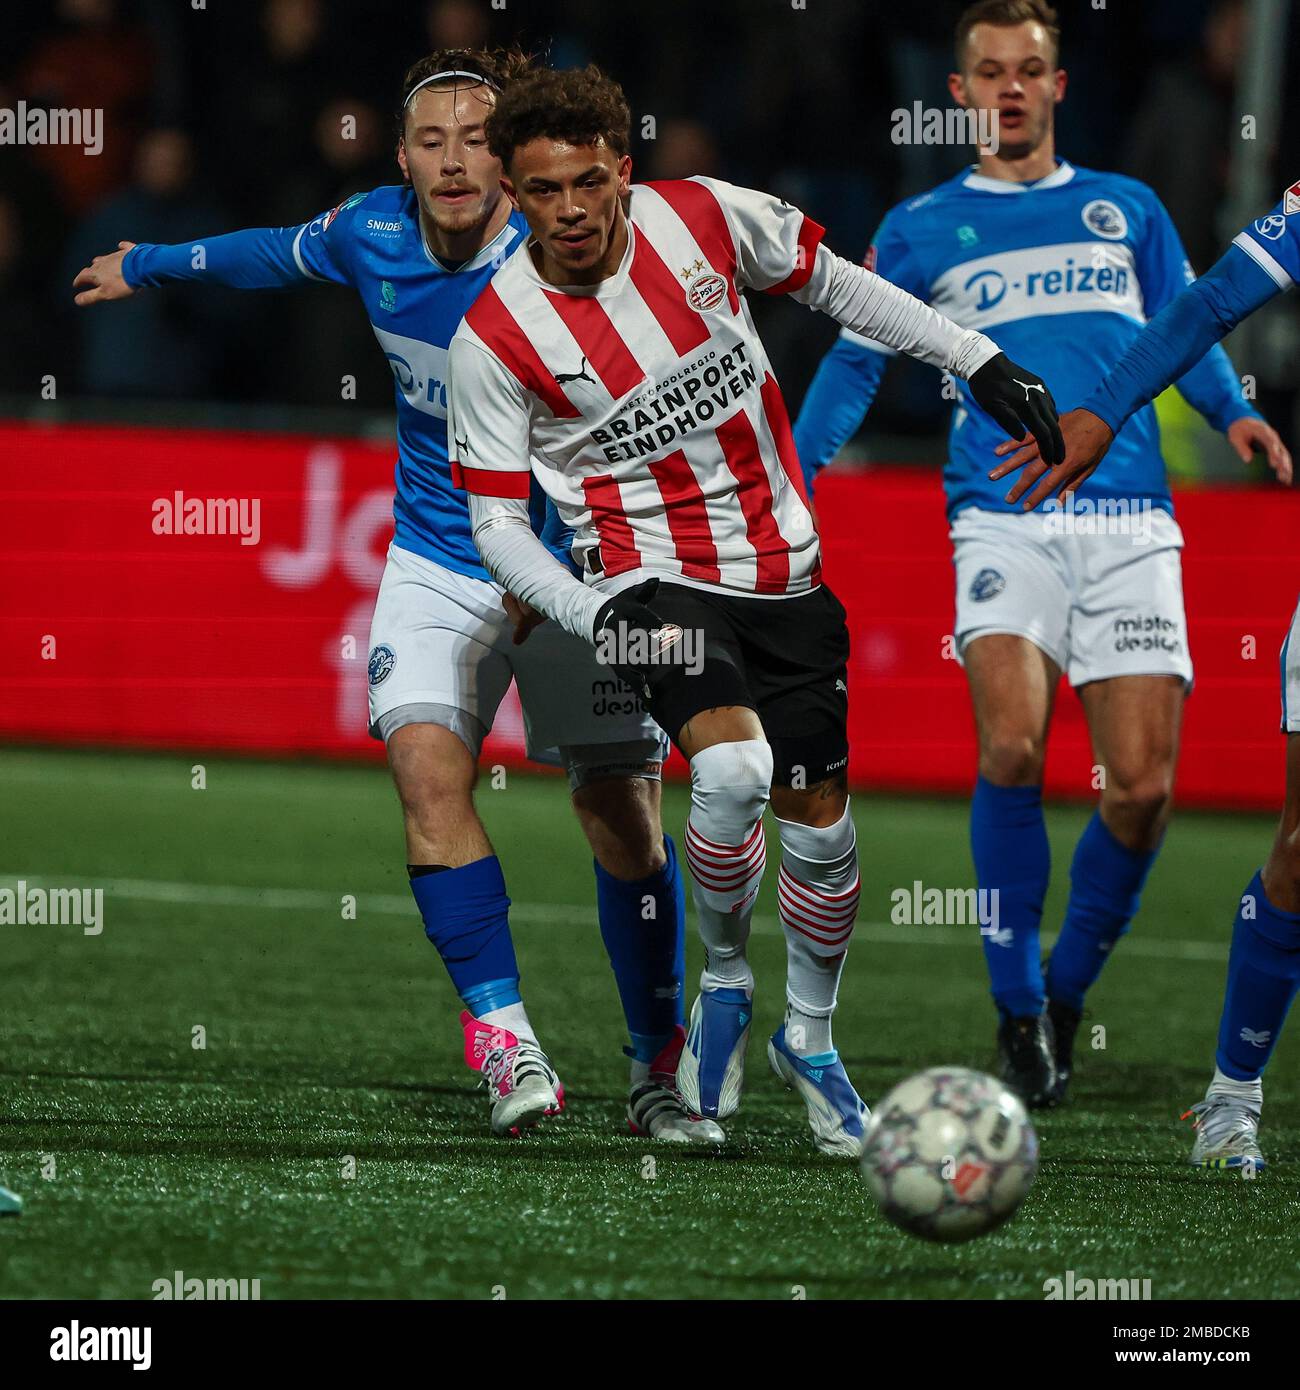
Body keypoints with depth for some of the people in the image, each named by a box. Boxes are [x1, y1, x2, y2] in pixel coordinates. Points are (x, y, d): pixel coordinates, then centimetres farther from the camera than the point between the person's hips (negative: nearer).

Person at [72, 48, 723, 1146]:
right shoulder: (372, 235, -5)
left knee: (624, 809, -5)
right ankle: (504, 1035, -15)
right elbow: (280, 254, 18)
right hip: (437, 562, 3)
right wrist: (151, 265, 33)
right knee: (428, 763, -20)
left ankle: (660, 1071, 11)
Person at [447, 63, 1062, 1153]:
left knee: (820, 820, 6)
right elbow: (495, 520, -6)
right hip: (653, 576, -3)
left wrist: (977, 360, 9)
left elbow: (831, 282, 10)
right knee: (734, 769, -28)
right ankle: (725, 982, -1)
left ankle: (810, 1039, 30)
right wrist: (593, 615, -22)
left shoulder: (705, 216, -8)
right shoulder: (495, 338, -14)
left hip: (786, 567, 3)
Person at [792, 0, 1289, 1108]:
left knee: (1142, 787, -9)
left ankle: (1068, 993, 16)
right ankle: (1018, 1013, -10)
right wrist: (795, 467, 1)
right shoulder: (920, 231, 16)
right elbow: (855, 362, 17)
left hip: (1130, 519, 1)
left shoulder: (1128, 210, 19)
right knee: (1013, 746, -24)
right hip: (1003, 516, -1)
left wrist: (1234, 412, -2)